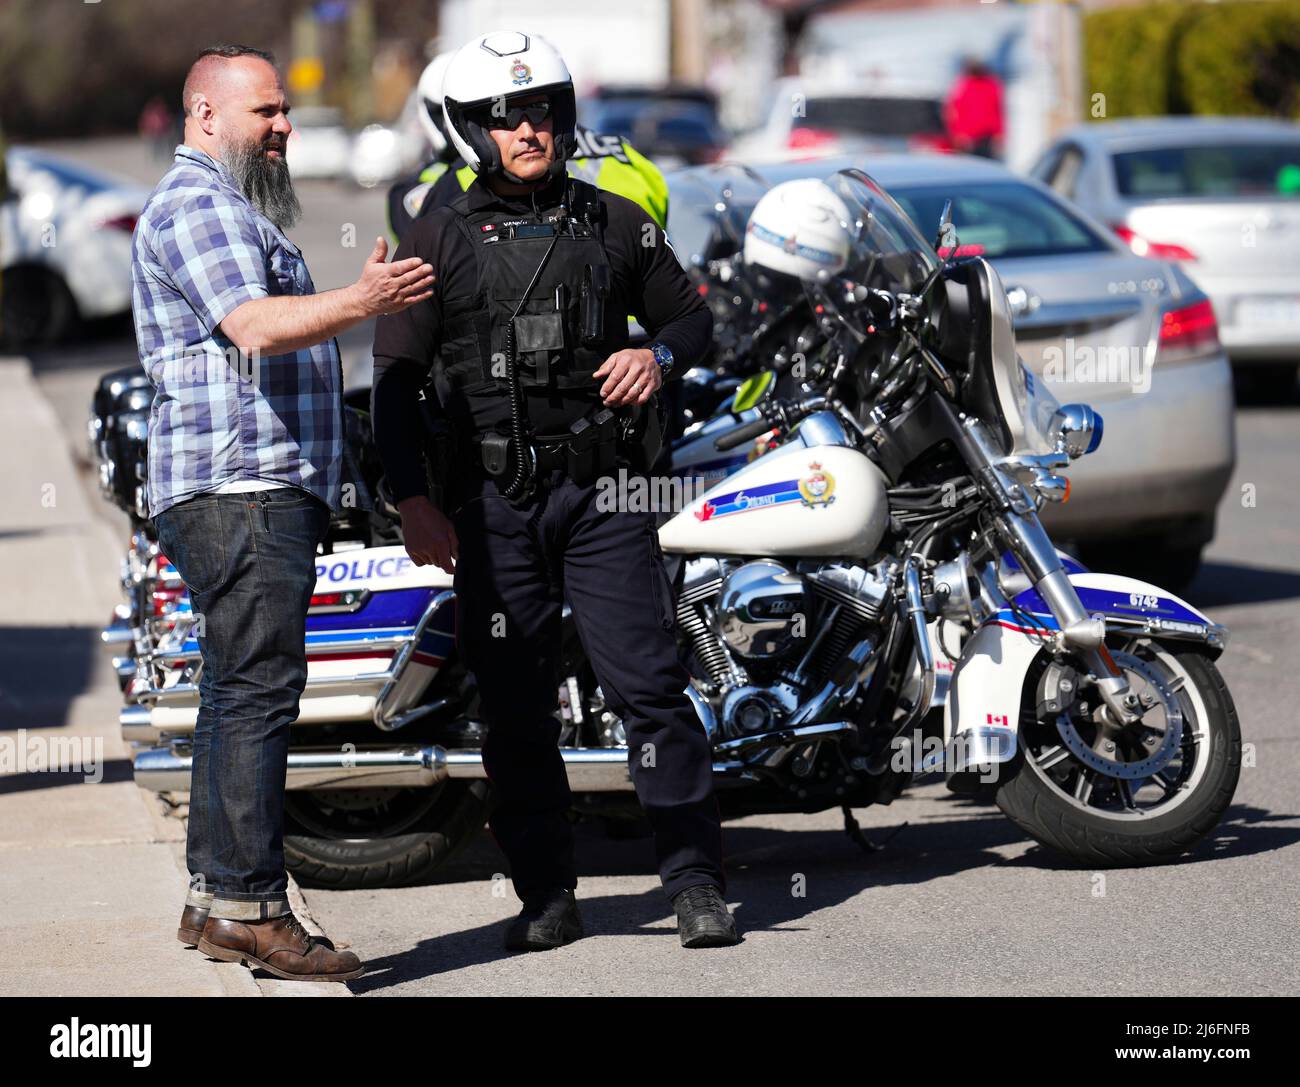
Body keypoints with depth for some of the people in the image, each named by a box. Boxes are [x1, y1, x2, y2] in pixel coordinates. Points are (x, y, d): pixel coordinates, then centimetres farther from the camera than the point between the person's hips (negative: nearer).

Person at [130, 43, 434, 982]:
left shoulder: (238, 210, 27)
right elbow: (253, 325, -26)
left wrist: (364, 296, 20)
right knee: (260, 690, -15)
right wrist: (359, 303, -38)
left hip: (269, 491, 11)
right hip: (238, 489, -11)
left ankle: (215, 898, 15)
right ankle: (249, 906, -17)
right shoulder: (195, 205, -9)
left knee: (242, 692, 11)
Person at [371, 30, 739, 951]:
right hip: (491, 503, 0)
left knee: (648, 685, -7)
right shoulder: (440, 242, 6)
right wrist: (413, 501, -4)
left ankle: (697, 883, -3)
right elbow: (397, 381, 4)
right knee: (515, 706, 3)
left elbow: (690, 313, 21)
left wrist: (660, 356, -3)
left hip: (602, 493, 0)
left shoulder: (617, 225, 10)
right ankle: (546, 896, 11)